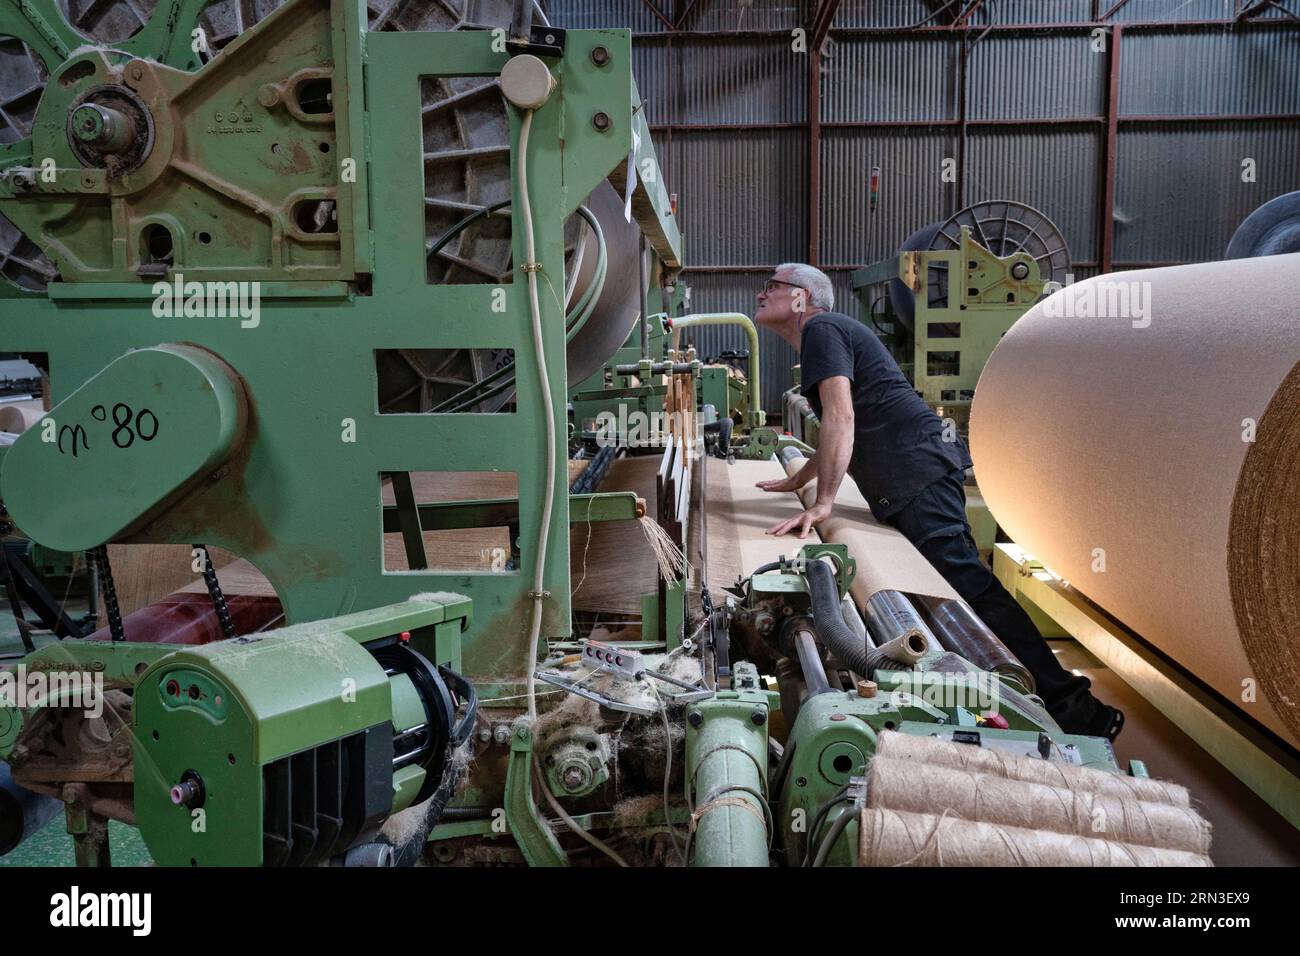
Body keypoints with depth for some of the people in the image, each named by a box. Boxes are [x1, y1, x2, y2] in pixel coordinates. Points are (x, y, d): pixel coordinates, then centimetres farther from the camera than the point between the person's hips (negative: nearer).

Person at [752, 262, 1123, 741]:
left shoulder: (821, 329, -2)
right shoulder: (830, 334, 29)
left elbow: (840, 418, -17)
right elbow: (843, 430, 40)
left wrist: (823, 502, -19)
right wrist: (797, 480, 47)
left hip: (918, 464, -11)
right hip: (917, 471, 11)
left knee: (966, 580, -17)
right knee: (963, 579, 11)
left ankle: (1069, 706, -18)